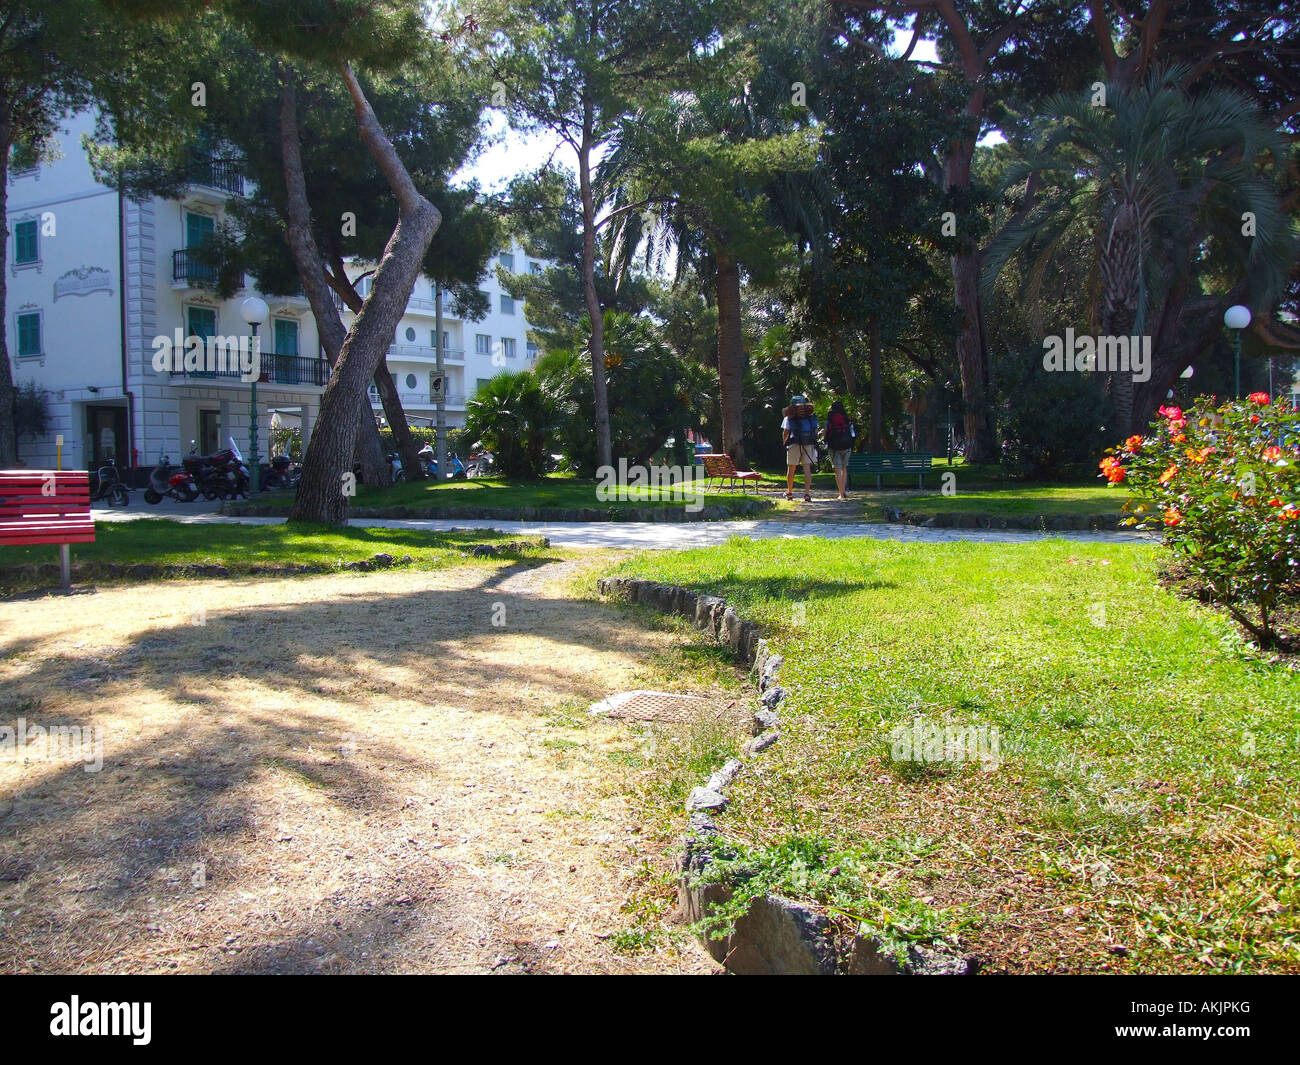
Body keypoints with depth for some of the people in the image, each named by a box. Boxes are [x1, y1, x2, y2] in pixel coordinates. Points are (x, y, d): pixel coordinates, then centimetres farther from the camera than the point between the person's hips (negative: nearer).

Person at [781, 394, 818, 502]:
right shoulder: (811, 416, 11)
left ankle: (789, 492, 22)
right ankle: (807, 493, -11)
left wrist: (784, 442, 15)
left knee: (791, 469, 11)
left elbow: (785, 432, -2)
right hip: (809, 444, 2)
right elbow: (816, 431, 8)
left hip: (794, 444, -1)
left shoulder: (789, 417, 3)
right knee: (807, 469, -1)